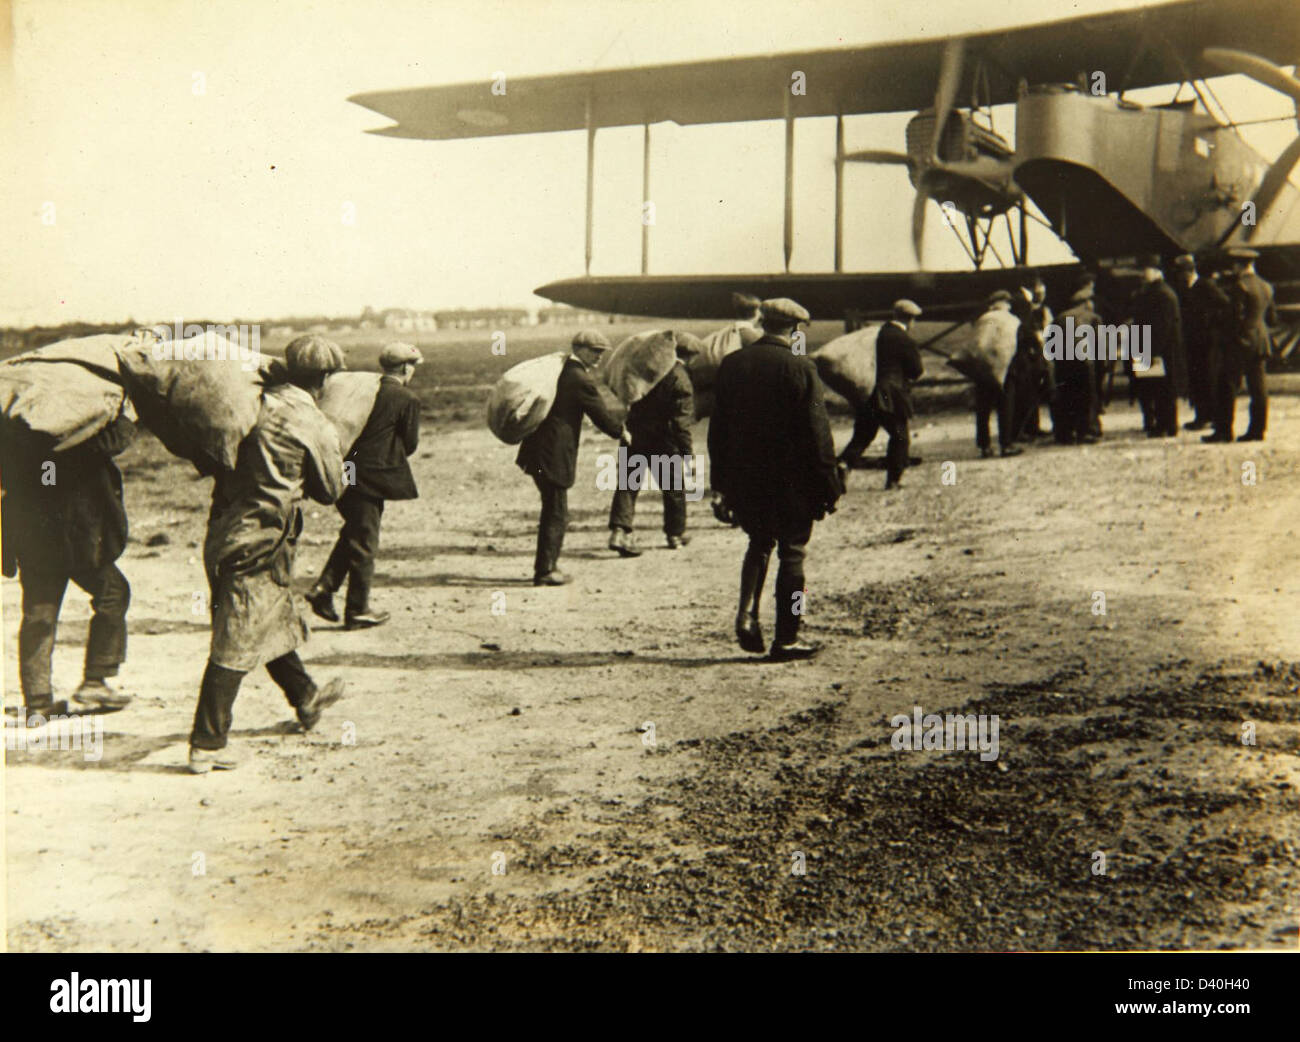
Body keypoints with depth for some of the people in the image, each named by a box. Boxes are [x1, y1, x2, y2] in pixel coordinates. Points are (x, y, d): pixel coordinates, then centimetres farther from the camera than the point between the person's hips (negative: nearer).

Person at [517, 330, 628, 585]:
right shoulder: (581, 380, -14)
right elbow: (601, 413, -7)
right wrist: (621, 432, 10)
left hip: (538, 450, 9)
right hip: (554, 456, -9)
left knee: (552, 511, 18)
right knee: (556, 514, -1)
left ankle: (545, 566, 23)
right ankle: (545, 571, 3)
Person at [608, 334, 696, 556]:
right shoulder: (681, 380, -14)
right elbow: (682, 422, -16)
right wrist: (687, 455, -14)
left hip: (635, 435, 4)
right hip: (662, 440, -4)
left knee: (628, 485, 5)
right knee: (674, 486, 14)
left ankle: (619, 531, -8)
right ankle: (675, 534, 25)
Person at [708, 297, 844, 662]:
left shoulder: (731, 364, 3)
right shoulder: (800, 368, -12)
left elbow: (718, 428, 7)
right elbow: (817, 433, -12)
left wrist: (721, 483, 13)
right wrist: (828, 487, -5)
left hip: (743, 478, 4)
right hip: (790, 481, -4)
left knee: (759, 542, 23)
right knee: (791, 553, 6)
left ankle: (747, 612, 4)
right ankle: (786, 640, 8)